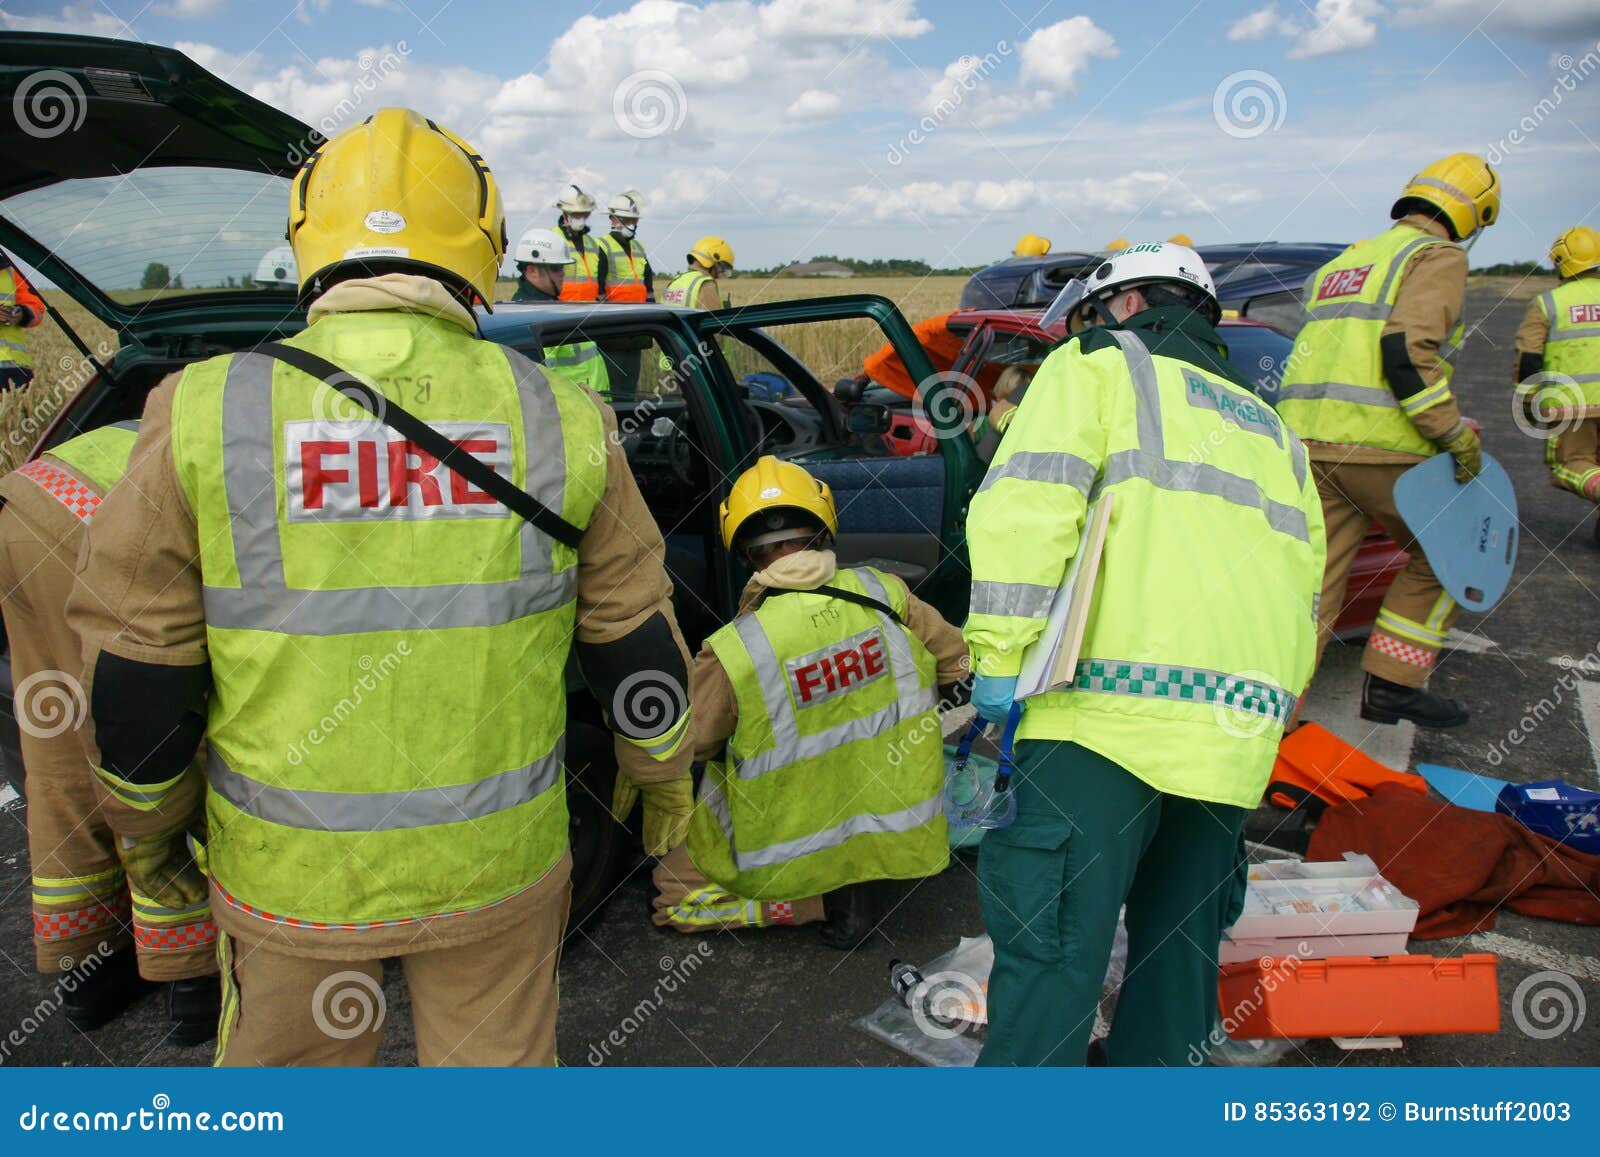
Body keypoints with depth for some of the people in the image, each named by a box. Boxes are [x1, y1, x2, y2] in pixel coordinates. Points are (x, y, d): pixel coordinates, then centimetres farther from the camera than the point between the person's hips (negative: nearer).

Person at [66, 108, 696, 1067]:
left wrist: (146, 809, 15)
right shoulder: (560, 421, -8)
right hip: (500, 862, 1)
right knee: (499, 1061, 22)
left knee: (284, 1060, 25)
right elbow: (637, 643, 0)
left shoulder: (206, 416, -12)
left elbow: (134, 672, -5)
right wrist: (664, 774, 18)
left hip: (290, 872, 0)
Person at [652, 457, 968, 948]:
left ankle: (823, 898, 1)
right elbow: (956, 662, 3)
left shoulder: (731, 652, -23)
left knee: (671, 893, 19)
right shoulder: (882, 593, -13)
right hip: (899, 830, 4)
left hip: (788, 854, -4)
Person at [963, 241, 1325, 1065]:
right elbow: (1303, 590, 26)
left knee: (1052, 940, -7)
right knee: (1182, 933, 18)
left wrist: (999, 656, -9)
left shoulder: (1101, 363, 11)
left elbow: (1025, 504, -7)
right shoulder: (1270, 426, 31)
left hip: (1111, 698, -7)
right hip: (1241, 725, 7)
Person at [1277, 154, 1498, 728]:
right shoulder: (1438, 256, 0)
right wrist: (1457, 438, -11)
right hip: (1378, 445, -7)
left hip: (1305, 440, 7)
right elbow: (1408, 351, -16)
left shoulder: (1343, 261, 25)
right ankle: (1391, 683, 14)